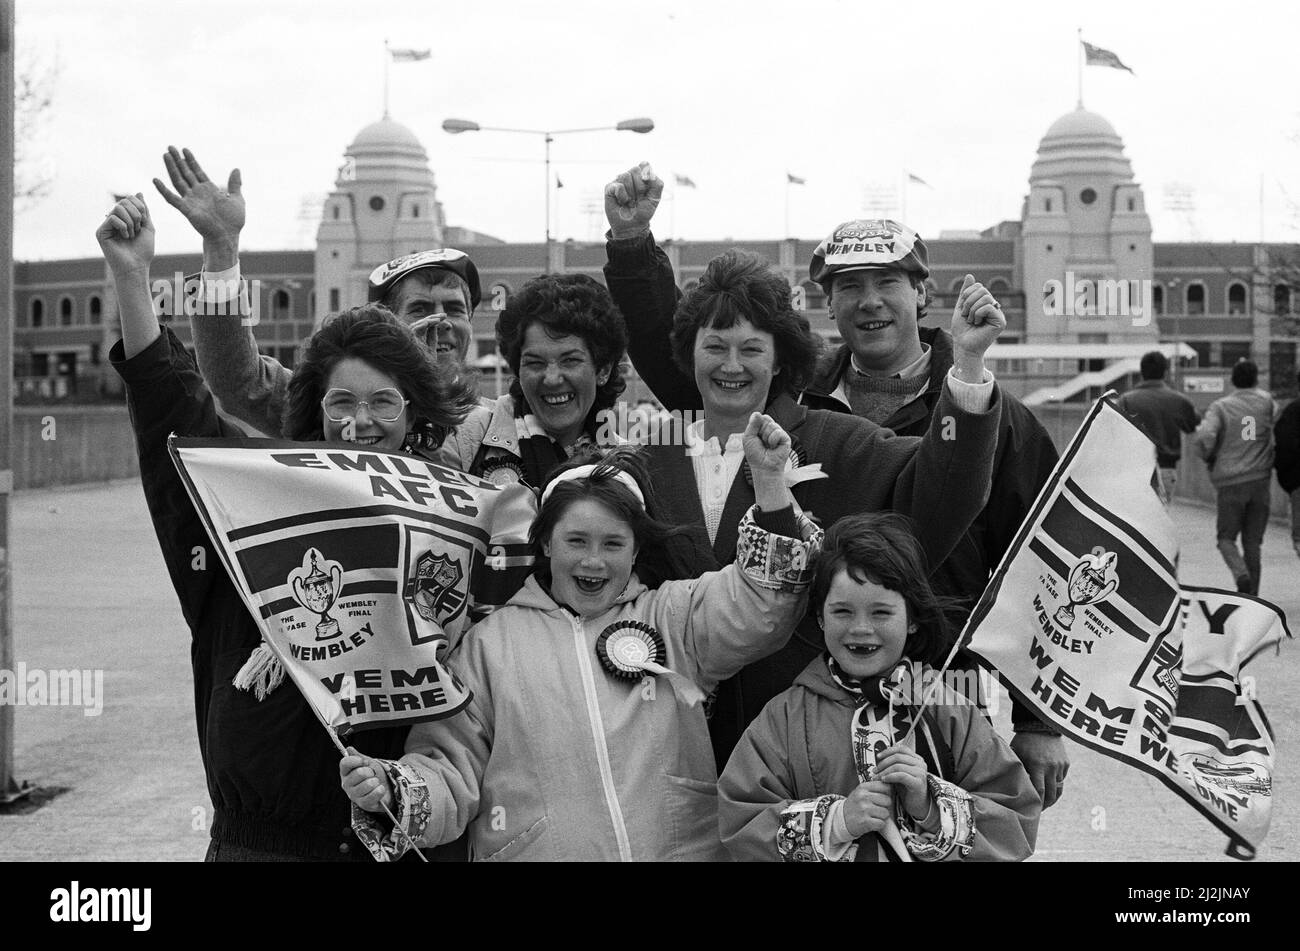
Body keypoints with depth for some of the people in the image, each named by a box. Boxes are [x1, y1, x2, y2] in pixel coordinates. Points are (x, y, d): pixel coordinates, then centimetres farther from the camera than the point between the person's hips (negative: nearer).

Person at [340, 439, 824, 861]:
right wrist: (389, 788, -9)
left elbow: (760, 605, 2)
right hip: (534, 851, 0)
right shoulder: (491, 640, 10)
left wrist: (768, 477, -5)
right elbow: (450, 770, 10)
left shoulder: (671, 615, 14)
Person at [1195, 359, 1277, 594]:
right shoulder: (1266, 401, 5)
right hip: (1260, 480, 2)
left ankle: (1241, 574, -17)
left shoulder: (1220, 407, -3)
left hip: (1229, 481, -2)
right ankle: (1252, 594, 10)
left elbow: (1205, 436, -15)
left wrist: (1209, 459, 3)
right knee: (1253, 541, 10)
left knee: (1226, 537, 9)